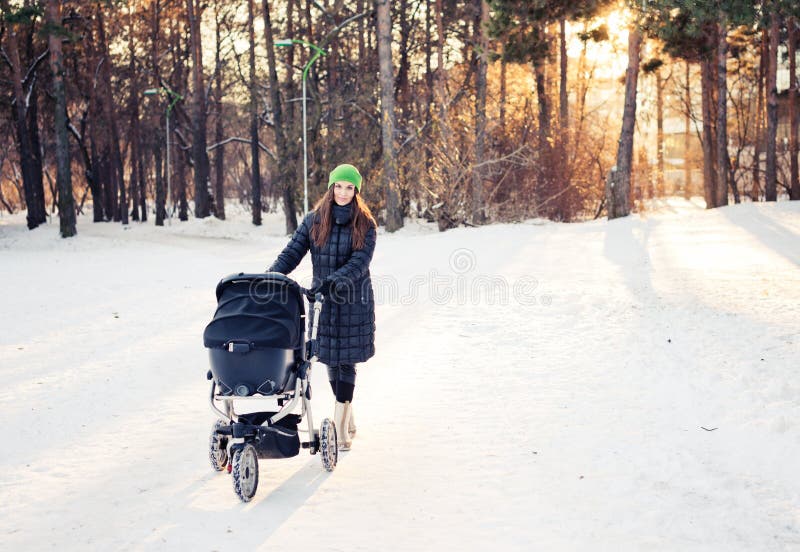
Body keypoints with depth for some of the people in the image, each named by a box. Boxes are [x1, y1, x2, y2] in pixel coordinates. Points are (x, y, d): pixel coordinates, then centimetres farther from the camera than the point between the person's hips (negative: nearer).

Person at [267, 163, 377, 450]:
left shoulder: (365, 225, -3)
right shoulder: (314, 220, 5)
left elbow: (359, 263, -15)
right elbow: (292, 252, -1)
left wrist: (333, 282, -29)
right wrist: (270, 276, -17)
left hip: (355, 302, -3)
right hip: (323, 301, 3)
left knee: (346, 362, -4)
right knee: (332, 361, 8)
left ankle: (340, 428, 0)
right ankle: (349, 421, 25)